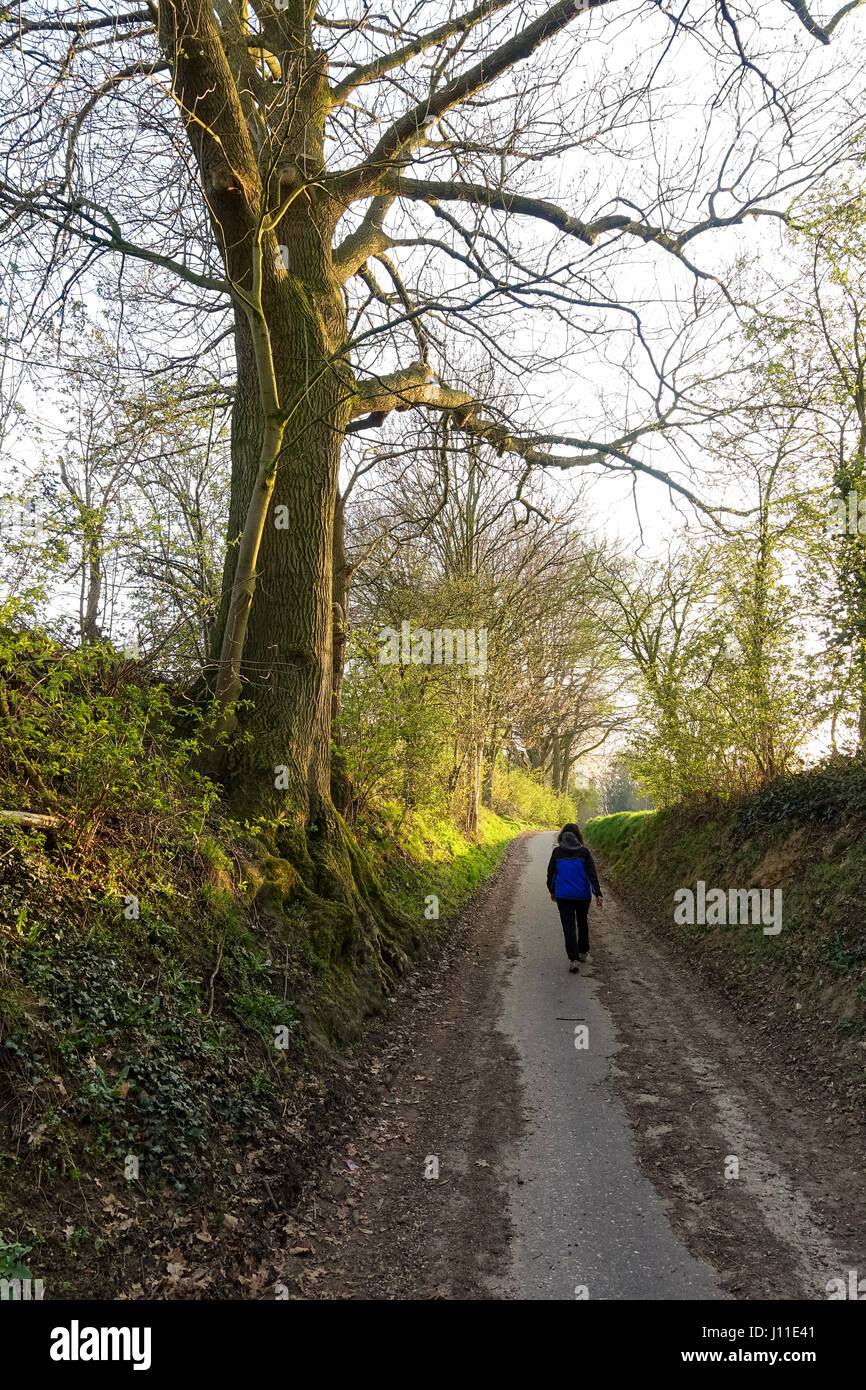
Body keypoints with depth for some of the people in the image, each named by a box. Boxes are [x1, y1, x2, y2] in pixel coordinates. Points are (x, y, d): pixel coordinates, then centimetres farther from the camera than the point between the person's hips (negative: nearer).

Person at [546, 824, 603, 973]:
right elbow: (592, 874, -7)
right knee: (582, 923, 21)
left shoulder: (557, 852, -1)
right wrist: (598, 893, -6)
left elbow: (551, 872, 6)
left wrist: (552, 891, 19)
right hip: (583, 894, 1)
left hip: (563, 895, -1)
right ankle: (583, 952, 34)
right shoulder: (584, 852, -3)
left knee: (569, 926, 0)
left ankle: (573, 959, -11)